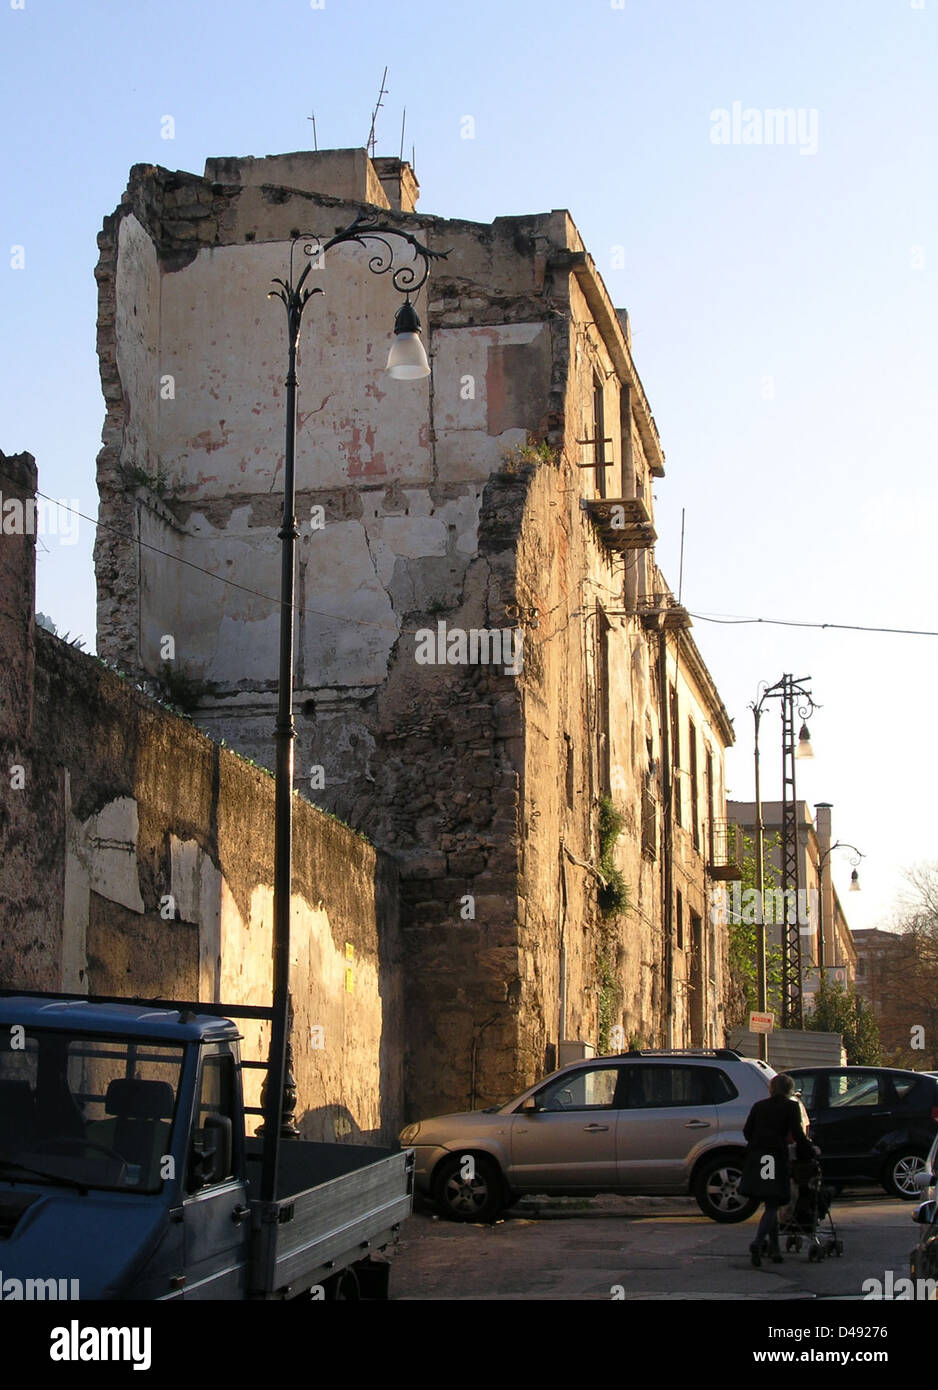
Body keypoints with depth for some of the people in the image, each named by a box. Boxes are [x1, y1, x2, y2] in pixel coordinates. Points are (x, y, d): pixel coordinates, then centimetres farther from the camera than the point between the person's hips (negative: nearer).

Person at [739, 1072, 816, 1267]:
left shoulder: (759, 1106, 16)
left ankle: (774, 1248, 15)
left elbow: (747, 1131, 14)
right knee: (772, 1205, -3)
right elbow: (797, 1134, -4)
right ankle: (758, 1242, -23)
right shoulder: (791, 1106, 4)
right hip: (776, 1157, -4)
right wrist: (812, 1150, 9)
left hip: (755, 1158, 4)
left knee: (771, 1204, 15)